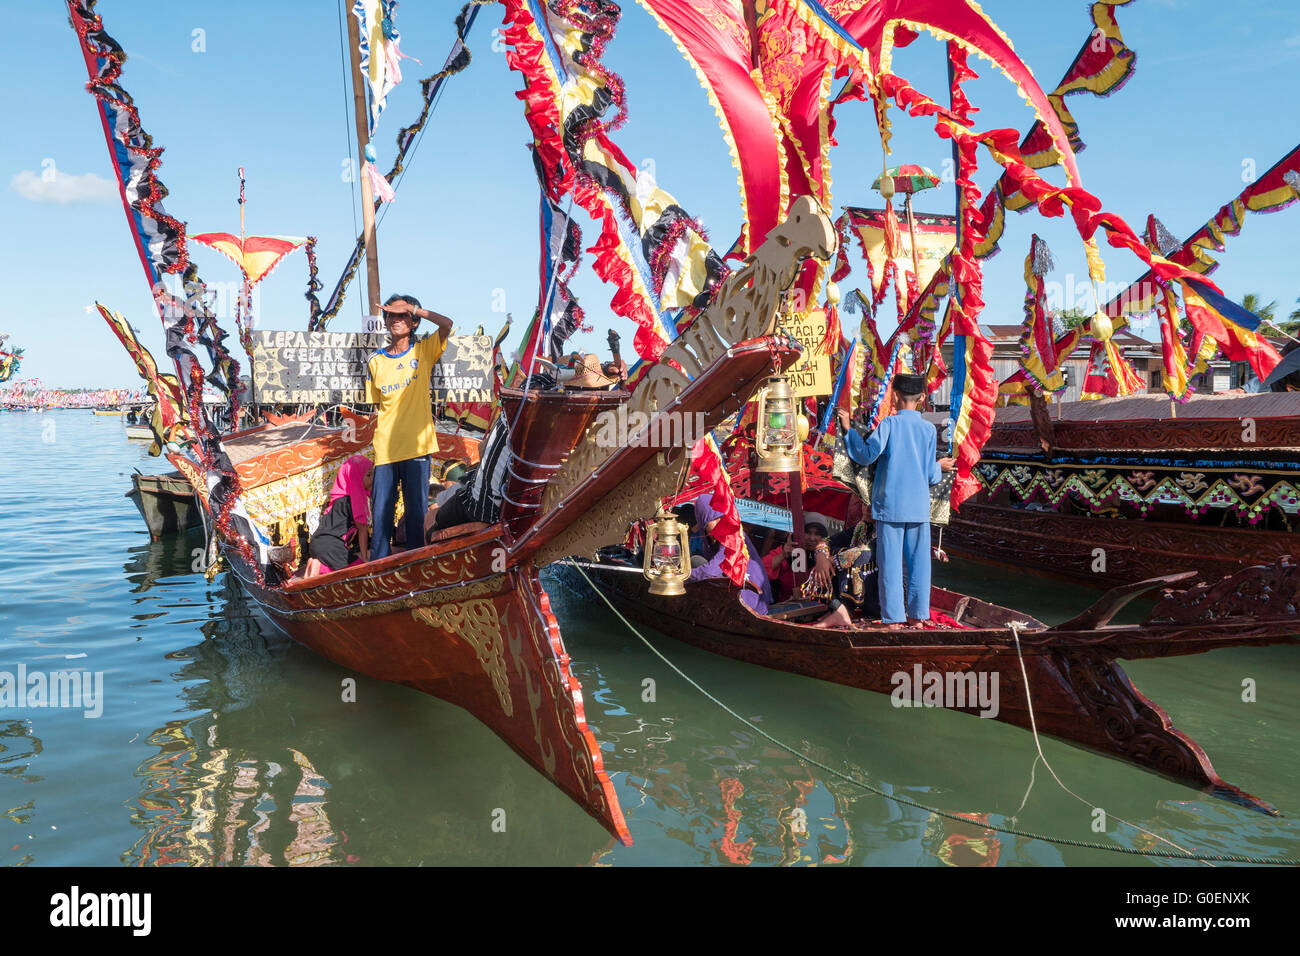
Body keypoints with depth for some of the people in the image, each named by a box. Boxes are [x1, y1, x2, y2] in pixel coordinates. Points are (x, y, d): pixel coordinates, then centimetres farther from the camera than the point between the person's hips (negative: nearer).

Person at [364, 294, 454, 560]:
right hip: (385, 448, 2)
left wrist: (412, 308, -12)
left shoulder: (423, 350, 3)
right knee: (381, 510, 2)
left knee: (417, 510, 5)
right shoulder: (375, 360, 9)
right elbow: (374, 406, 13)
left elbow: (447, 324, -15)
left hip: (417, 445, -2)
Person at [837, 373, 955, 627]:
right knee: (918, 561, 9)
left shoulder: (889, 423, -6)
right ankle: (917, 615, 14)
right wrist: (940, 467, 26)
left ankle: (893, 618, 4)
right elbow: (930, 475, 3)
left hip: (889, 505, -3)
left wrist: (848, 430, 0)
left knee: (890, 562, 2)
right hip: (919, 507, 3)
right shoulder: (929, 429, 3)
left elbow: (868, 455, -10)